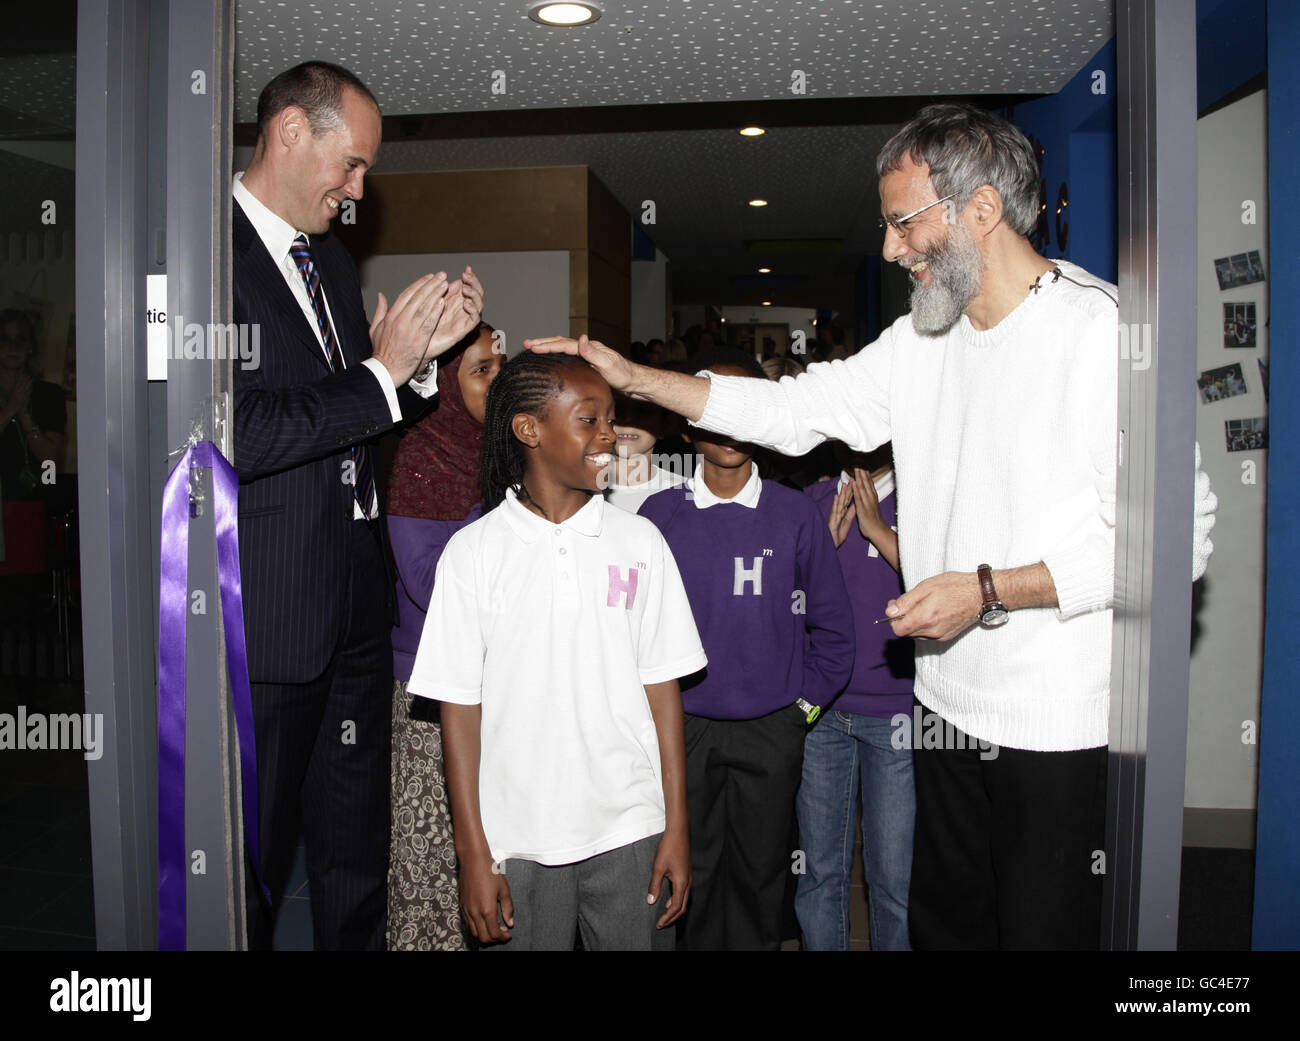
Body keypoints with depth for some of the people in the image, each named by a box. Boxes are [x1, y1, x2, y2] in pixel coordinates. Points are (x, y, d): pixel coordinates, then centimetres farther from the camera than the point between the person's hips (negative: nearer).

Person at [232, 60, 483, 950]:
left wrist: (422, 349, 1)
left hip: (355, 606, 8)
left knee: (356, 859, 21)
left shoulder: (332, 259, 13)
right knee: (251, 873, 10)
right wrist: (381, 372, -16)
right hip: (270, 619, -8)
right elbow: (241, 436, -23)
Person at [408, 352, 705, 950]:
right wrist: (473, 853, -4)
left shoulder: (639, 542, 1)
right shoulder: (472, 553, -4)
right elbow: (460, 708, -3)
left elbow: (661, 689, 2)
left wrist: (676, 830, 1)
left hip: (630, 832, 2)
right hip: (519, 840, -1)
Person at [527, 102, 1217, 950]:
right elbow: (794, 410, 12)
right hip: (951, 704, 7)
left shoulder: (1103, 332, -15)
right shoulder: (922, 341, 8)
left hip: (1062, 727, -7)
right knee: (941, 926, 20)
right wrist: (633, 377, 8)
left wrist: (988, 591, -21)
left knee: (1043, 932, 8)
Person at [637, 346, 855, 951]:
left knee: (760, 878, 13)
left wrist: (805, 704, 2)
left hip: (772, 730, 0)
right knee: (689, 878, 9)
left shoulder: (795, 515, -2)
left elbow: (833, 627, 5)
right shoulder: (659, 514, -2)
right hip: (682, 726, 0)